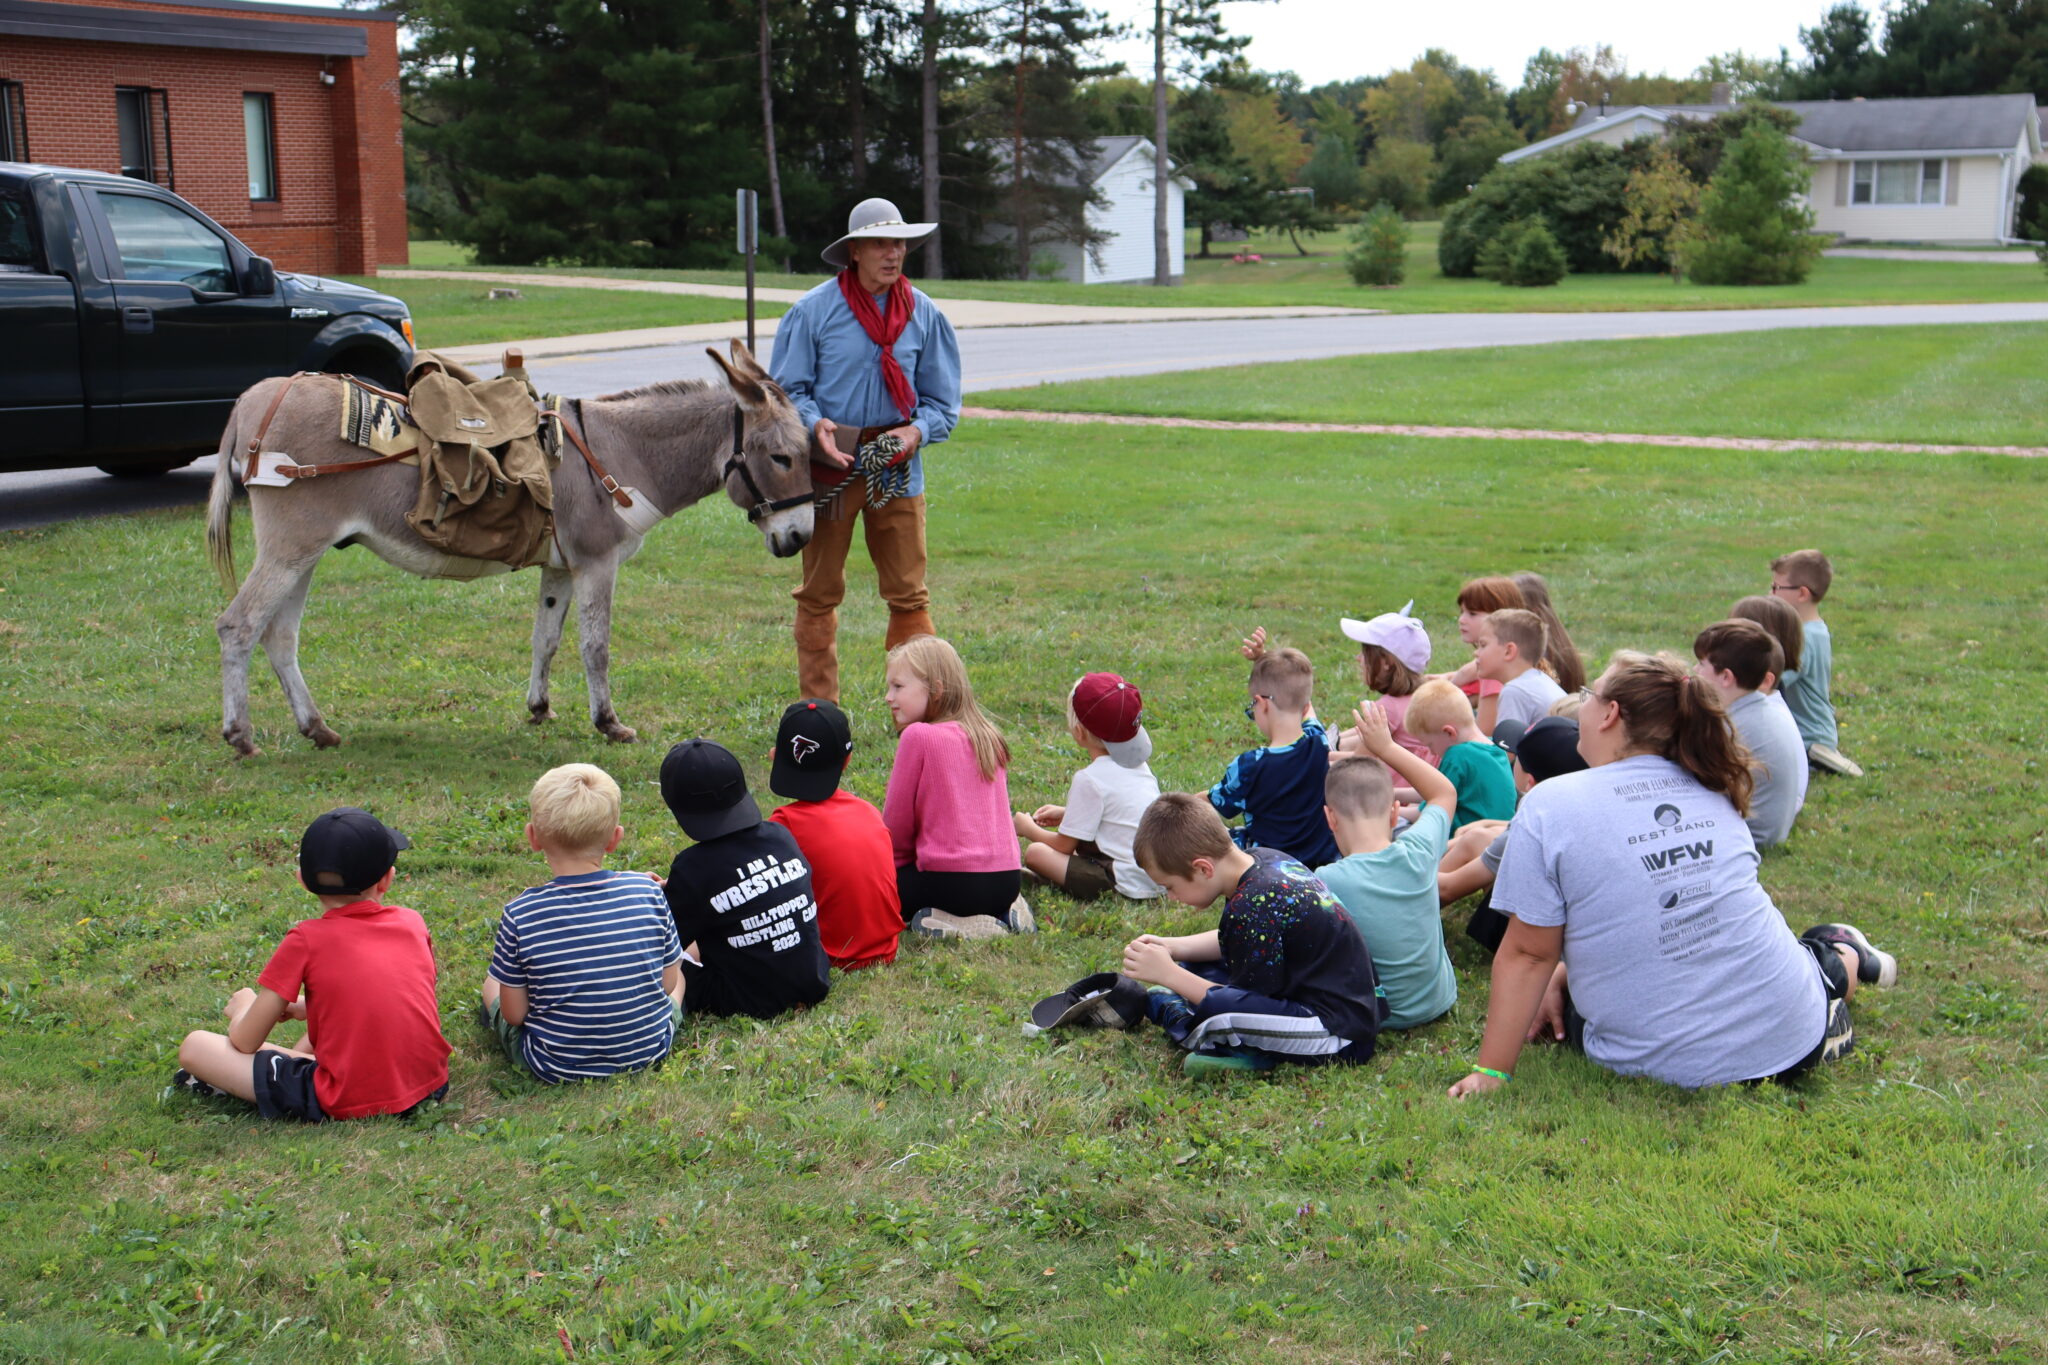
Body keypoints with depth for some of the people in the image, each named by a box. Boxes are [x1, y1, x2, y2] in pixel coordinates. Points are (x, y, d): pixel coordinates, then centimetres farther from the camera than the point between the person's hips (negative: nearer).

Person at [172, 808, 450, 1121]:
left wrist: (242, 1009, 23)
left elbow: (245, 1041, 0)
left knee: (193, 1046, 5)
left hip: (346, 1105, -5)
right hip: (430, 1086, 5)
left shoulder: (307, 940, -6)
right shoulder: (413, 923, 5)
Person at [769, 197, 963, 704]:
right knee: (819, 593, 7)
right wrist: (815, 425, -18)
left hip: (897, 469, 1)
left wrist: (918, 431, -11)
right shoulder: (813, 310, -4)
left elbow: (943, 399, 9)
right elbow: (787, 390, 1)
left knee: (909, 594, 0)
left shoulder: (924, 314, 3)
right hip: (829, 465, -1)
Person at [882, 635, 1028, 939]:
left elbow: (897, 821, -3)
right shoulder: (988, 735, 11)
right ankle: (1005, 914, 9)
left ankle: (959, 925, -8)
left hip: (953, 881, -8)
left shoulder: (918, 735, -10)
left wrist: (894, 864, 16)